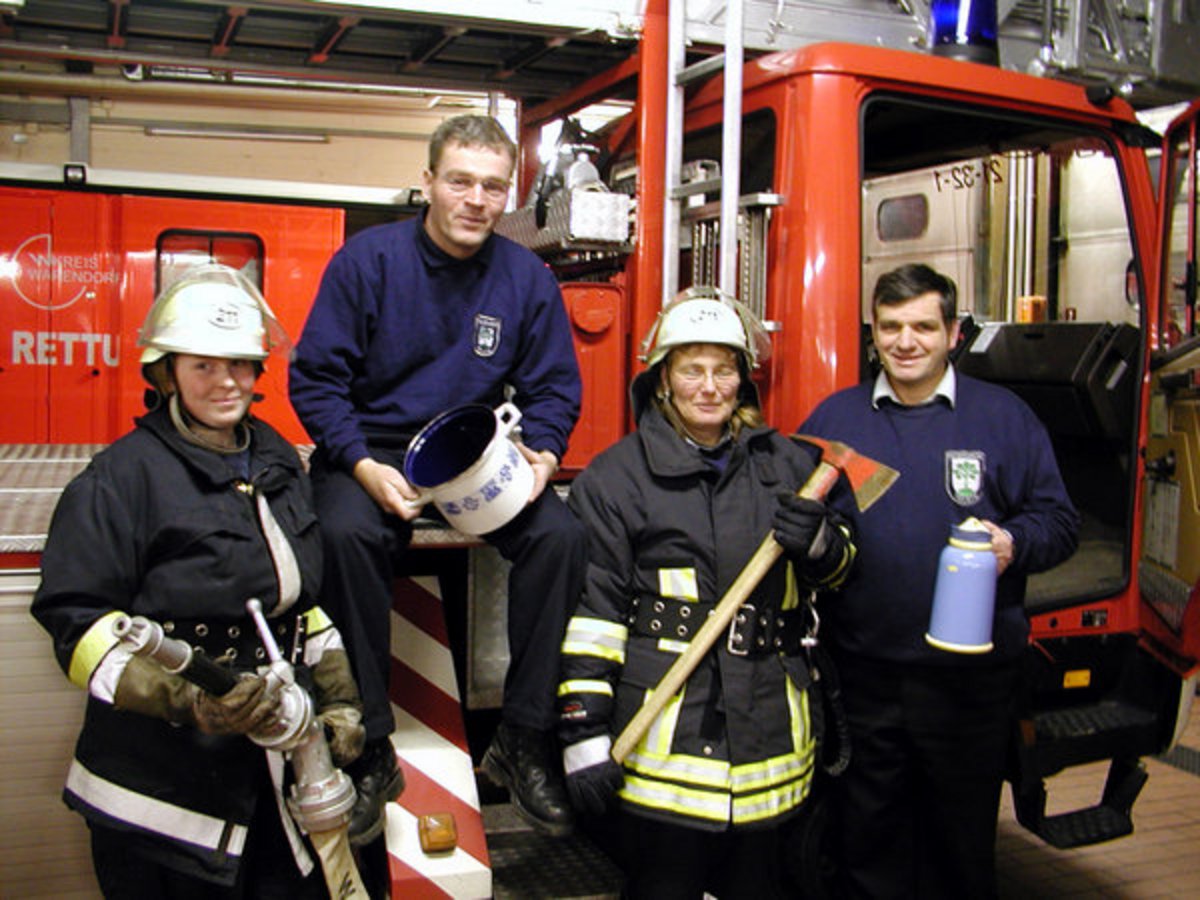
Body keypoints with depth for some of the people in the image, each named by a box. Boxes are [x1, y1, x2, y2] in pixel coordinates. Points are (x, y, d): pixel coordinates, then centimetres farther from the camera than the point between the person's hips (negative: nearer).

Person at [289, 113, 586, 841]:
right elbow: (316, 378, -7)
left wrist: (543, 454, -15)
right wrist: (363, 466, -21)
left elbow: (554, 390, 6)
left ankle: (524, 741, -9)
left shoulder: (528, 277, 1)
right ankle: (370, 749, -18)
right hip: (374, 451, -2)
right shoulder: (367, 260, -6)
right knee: (348, 533, -34)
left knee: (562, 534, -23)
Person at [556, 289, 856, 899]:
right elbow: (589, 613, -6)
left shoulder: (785, 464, 10)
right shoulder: (615, 476, -2)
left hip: (769, 735, 4)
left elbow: (839, 568, 18)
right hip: (664, 742, -4)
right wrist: (584, 734, -12)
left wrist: (819, 541, -6)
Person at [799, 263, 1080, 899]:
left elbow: (1057, 520, 4)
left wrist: (1014, 544, -16)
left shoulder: (1005, 417, 2)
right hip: (864, 674, 2)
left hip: (967, 678, -1)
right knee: (868, 836, 14)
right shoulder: (833, 417, 7)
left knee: (960, 840, 12)